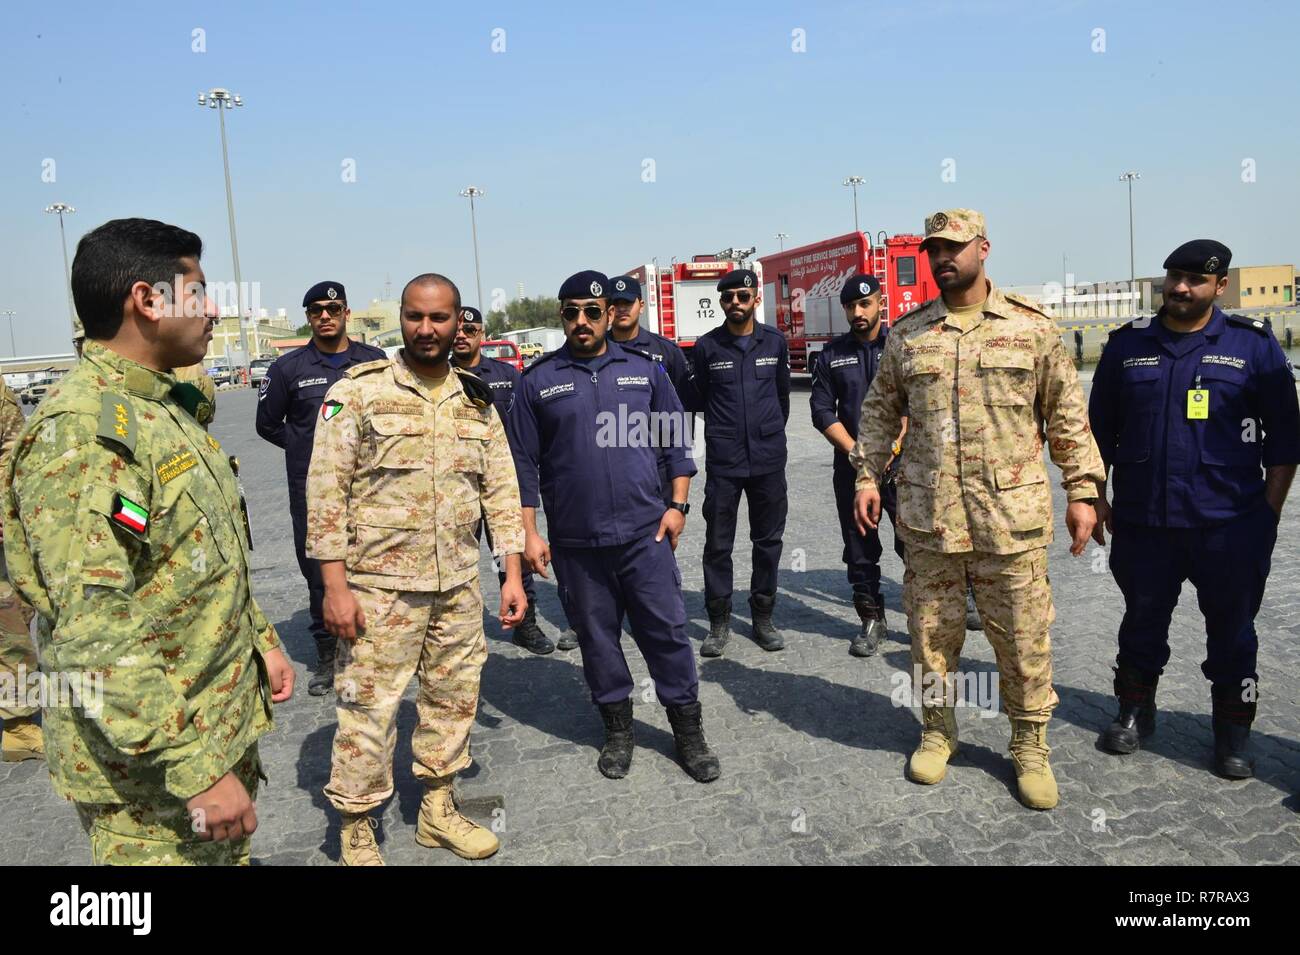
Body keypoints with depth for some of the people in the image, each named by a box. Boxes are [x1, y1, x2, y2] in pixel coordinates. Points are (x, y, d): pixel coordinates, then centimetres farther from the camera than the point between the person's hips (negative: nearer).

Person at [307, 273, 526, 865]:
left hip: (458, 586, 5)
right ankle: (356, 835, 22)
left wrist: (513, 573, 6)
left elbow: (501, 489, 10)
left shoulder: (476, 401, 8)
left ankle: (438, 810, 34)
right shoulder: (358, 391, -6)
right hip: (379, 585, -4)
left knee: (452, 699, 14)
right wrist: (334, 585, -12)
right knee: (368, 709, 2)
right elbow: (325, 488, -8)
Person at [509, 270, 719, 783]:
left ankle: (688, 731, 19)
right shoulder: (539, 381, 3)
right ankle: (618, 729, 29)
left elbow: (675, 441, 10)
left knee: (667, 630, 4)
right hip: (575, 541, 0)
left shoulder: (644, 369, 6)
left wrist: (677, 505, 1)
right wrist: (529, 533, -1)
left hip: (646, 532, 0)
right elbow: (525, 464, 3)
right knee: (597, 637, 11)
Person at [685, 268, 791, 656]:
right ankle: (719, 621, 14)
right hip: (723, 462, -2)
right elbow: (697, 399, 9)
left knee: (768, 540, 10)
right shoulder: (707, 346, 0)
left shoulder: (774, 341, 6)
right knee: (718, 544, 1)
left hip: (769, 460, 2)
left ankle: (763, 617, 23)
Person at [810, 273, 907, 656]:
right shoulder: (832, 354, 9)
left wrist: (893, 445, -16)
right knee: (860, 549, 8)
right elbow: (822, 410, 3)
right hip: (851, 467, 2)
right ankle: (871, 620, 19)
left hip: (902, 465, -2)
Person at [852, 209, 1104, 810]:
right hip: (928, 513, 2)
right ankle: (938, 730, 31)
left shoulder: (1032, 327, 2)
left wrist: (1083, 491, 1)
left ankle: (1030, 745, 26)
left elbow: (1067, 416, 5)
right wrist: (867, 476, 4)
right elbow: (880, 411, 13)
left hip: (1012, 514, -1)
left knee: (1022, 636, 6)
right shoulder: (907, 335, 7)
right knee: (932, 630, 11)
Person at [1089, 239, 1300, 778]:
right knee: (1142, 623, 14)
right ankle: (1135, 713, 32)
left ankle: (1233, 731, 27)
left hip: (1231, 526, -1)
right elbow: (1100, 430, 10)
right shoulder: (1127, 345, 5)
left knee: (1232, 631, 11)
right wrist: (1095, 497, 7)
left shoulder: (1253, 344, 0)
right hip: (1142, 522, 2)